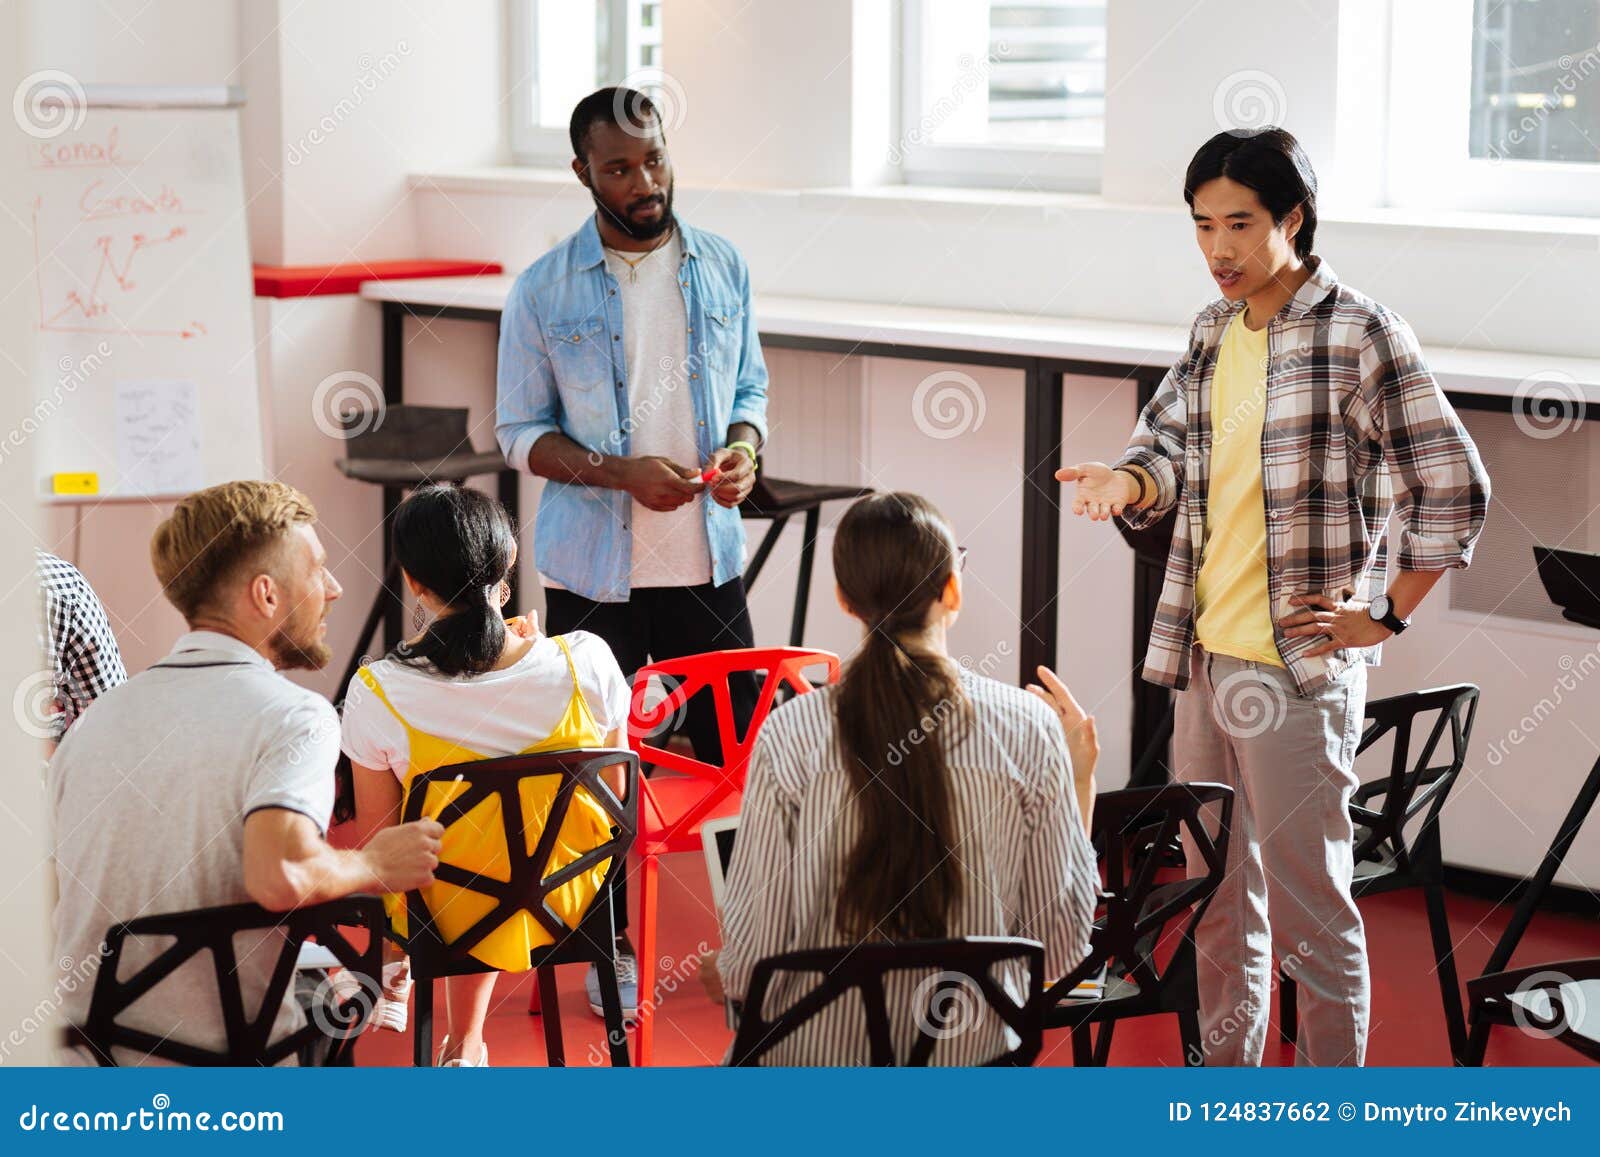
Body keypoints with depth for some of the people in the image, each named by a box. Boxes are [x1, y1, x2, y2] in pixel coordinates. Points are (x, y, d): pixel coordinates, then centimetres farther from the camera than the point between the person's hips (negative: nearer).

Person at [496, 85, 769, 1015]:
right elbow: (520, 431, -2)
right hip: (593, 570, -2)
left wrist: (744, 446, -10)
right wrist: (620, 473, -17)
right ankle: (612, 947, 21)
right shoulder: (546, 291, -5)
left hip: (707, 562, 2)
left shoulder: (723, 268, 3)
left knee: (737, 747, 4)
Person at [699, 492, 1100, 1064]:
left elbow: (752, 958, -11)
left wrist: (722, 973, 14)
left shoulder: (790, 734, -13)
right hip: (974, 1051, 3)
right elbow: (1060, 950, -3)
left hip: (817, 1051, -2)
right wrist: (1080, 781, 7)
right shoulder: (1030, 728, -10)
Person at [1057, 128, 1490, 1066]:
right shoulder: (1213, 332, 11)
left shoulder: (1360, 334, -11)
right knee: (1218, 891, 16)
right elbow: (1169, 445, 13)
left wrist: (1385, 616, -10)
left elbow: (1454, 487, -11)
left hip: (1300, 665, -7)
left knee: (1308, 901, -2)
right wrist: (1127, 482, -11)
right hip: (1203, 652, 7)